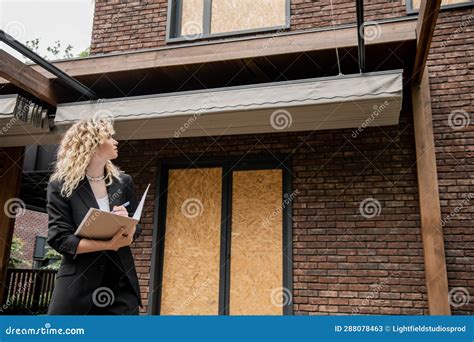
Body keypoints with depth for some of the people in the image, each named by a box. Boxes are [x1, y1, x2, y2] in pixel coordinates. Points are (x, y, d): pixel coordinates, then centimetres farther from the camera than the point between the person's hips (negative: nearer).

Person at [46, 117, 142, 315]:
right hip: (77, 285, -3)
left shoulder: (123, 182, 7)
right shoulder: (61, 186, -5)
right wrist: (109, 244, -18)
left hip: (121, 282, 4)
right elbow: (59, 239, -10)